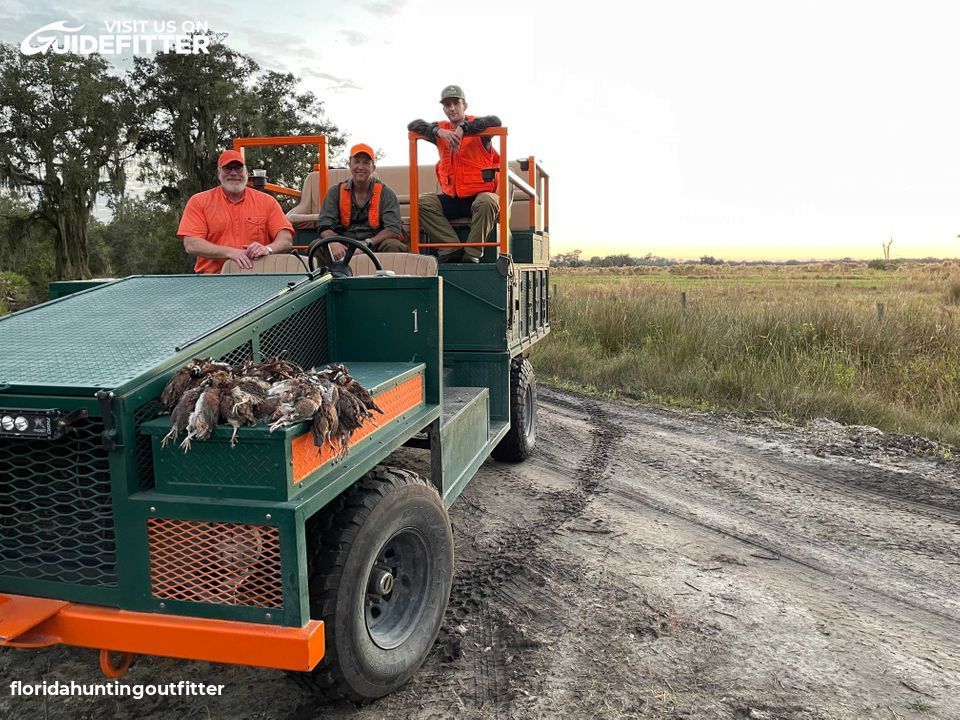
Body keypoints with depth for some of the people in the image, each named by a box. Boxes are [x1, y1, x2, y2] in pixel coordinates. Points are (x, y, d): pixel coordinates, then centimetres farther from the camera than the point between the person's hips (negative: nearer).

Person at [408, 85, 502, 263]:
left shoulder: (476, 126, 3)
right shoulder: (441, 130, 13)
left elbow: (495, 121, -19)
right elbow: (413, 125, 0)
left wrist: (463, 128, -25)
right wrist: (439, 131, -18)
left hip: (480, 194, -4)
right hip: (451, 200, 4)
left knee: (486, 202, -36)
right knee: (423, 203, -16)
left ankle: (472, 253, -27)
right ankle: (451, 249, -22)